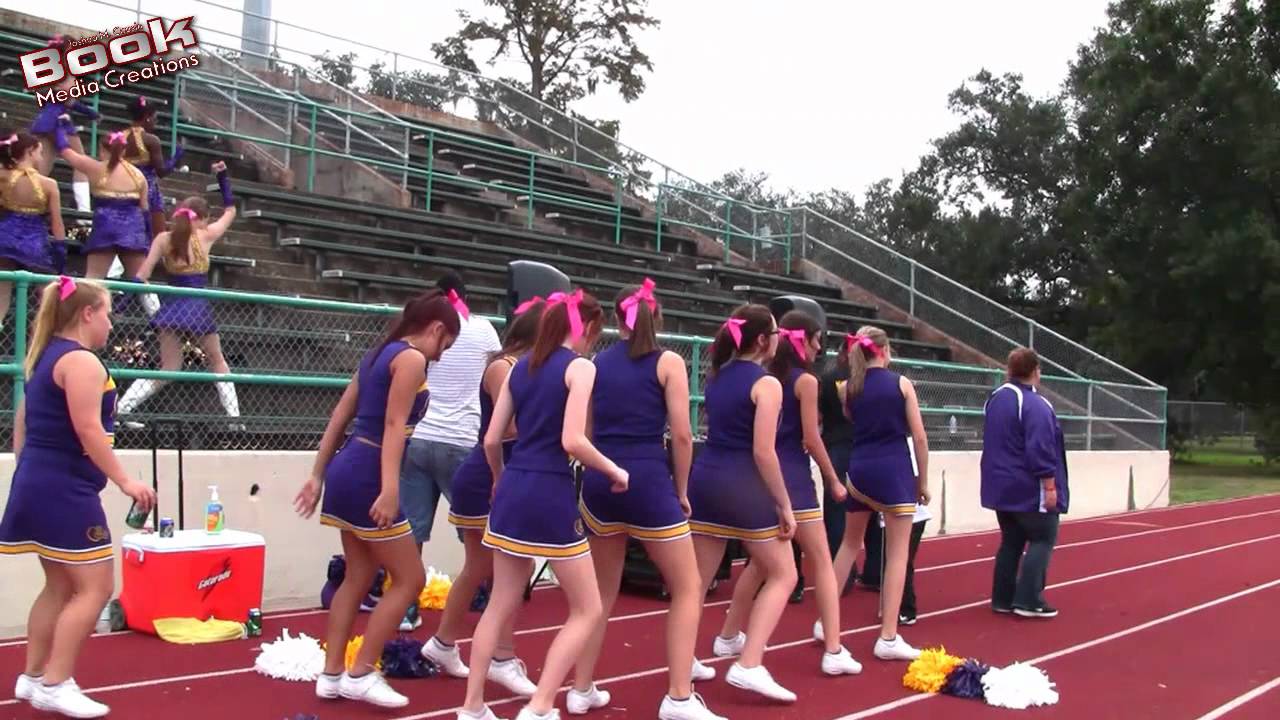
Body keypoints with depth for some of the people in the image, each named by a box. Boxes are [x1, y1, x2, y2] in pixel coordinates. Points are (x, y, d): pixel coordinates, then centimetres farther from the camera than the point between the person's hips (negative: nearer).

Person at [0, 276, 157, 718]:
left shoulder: (46, 356, 15)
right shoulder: (82, 361, -15)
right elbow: (88, 430, -22)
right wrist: (125, 482, -19)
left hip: (39, 484, 10)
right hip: (65, 489, -10)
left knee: (61, 587, 18)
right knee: (95, 587, -5)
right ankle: (54, 685, -3)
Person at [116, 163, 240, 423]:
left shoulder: (163, 239, 2)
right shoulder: (206, 236, -2)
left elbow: (141, 277, -3)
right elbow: (230, 211, 14)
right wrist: (222, 176, 18)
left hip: (171, 308, 3)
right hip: (199, 308, -3)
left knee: (167, 370, 9)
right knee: (218, 362, 18)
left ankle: (119, 409, -6)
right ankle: (234, 416, 13)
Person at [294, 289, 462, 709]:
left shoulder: (379, 354, 18)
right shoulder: (412, 358, -9)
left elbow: (339, 418, 17)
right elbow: (394, 425, -19)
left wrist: (317, 476, 19)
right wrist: (390, 490, -26)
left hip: (347, 470, 9)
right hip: (367, 476, -9)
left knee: (359, 577, 16)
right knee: (410, 579, 1)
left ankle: (331, 675, 20)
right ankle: (360, 674, 4)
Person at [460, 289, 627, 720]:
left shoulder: (520, 367, 13)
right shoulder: (580, 367, -7)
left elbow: (491, 440, 12)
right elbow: (572, 441, -18)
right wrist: (614, 471, -4)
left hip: (512, 491, 7)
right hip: (551, 494, -7)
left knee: (501, 605, 17)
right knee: (587, 610, 6)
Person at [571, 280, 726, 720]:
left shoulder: (597, 363, 11)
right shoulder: (668, 362, 0)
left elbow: (586, 430, 10)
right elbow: (681, 435, -5)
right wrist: (681, 490, 5)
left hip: (599, 481, 5)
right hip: (649, 481, -4)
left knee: (602, 592, 18)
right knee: (687, 588, 7)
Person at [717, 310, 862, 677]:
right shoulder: (806, 380, -8)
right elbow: (811, 439, -10)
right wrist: (834, 481, -1)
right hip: (793, 477, -7)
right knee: (821, 562, -1)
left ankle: (729, 636, 28)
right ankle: (833, 651, -4)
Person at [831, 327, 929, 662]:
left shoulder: (848, 388, 6)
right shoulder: (901, 383, -2)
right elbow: (919, 437, -3)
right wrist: (923, 480, 4)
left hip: (859, 469, 4)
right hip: (894, 470, -4)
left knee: (850, 543, 19)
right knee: (897, 552, 1)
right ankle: (888, 638, -1)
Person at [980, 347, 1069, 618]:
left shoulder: (994, 399, 8)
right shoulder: (1034, 404, -20)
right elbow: (1041, 450, -22)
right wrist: (1050, 486, -17)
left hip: (1001, 486, 8)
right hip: (1030, 489, -8)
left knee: (1011, 541, 14)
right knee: (1043, 539, 2)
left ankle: (1003, 599, 14)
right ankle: (1028, 600, -3)